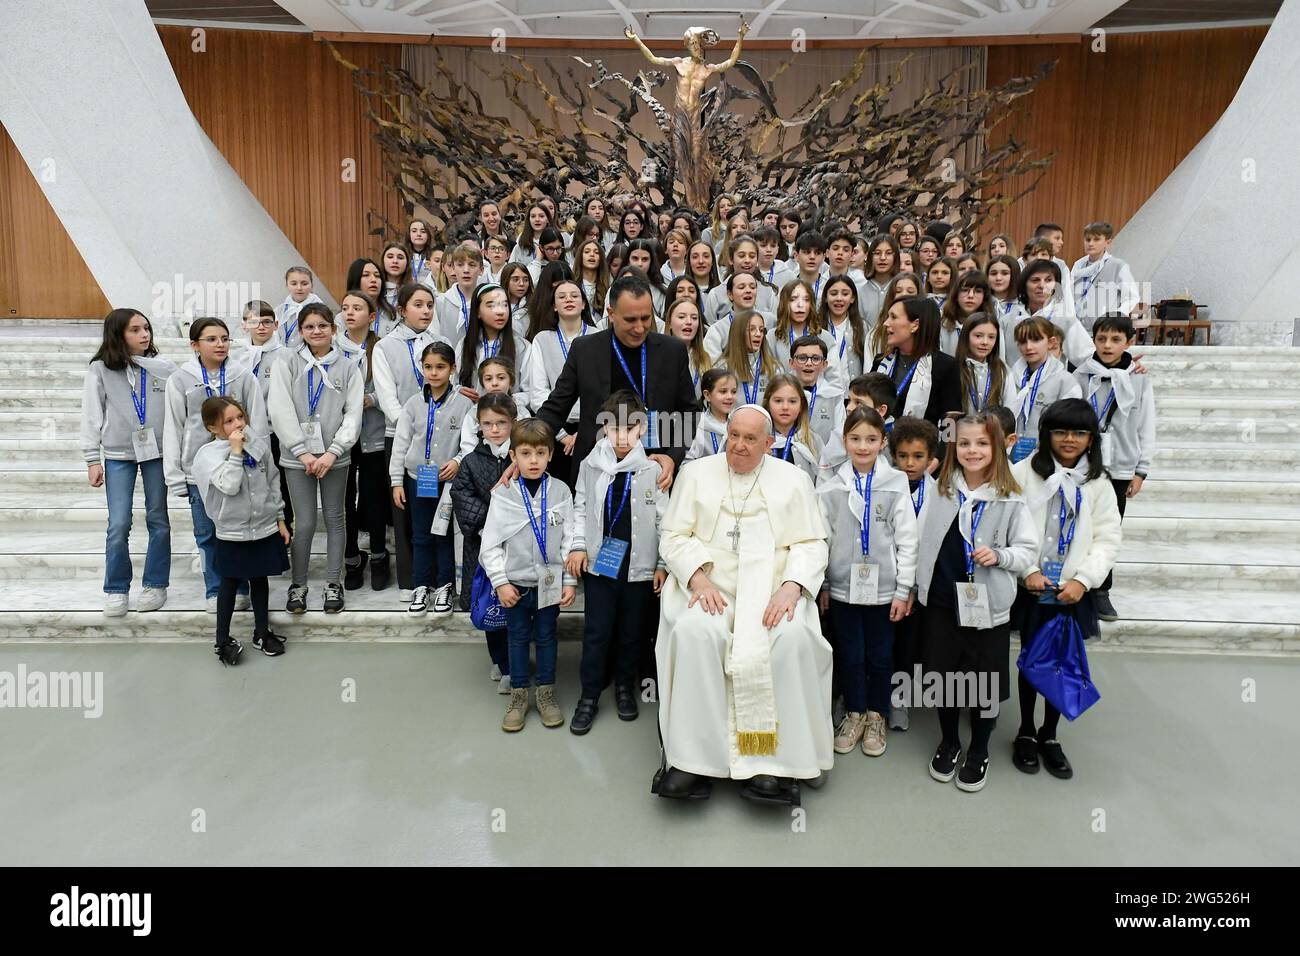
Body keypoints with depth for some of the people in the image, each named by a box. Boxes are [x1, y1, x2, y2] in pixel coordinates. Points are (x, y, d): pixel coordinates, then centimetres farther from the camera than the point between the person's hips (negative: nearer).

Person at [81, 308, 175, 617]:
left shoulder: (164, 368, 1)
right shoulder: (100, 369, 0)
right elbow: (91, 416, 1)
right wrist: (92, 460, -2)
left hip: (157, 452, 1)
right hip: (118, 455, -1)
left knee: (158, 520, 6)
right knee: (119, 524, -2)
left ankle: (155, 585, 19)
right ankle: (116, 590, 13)